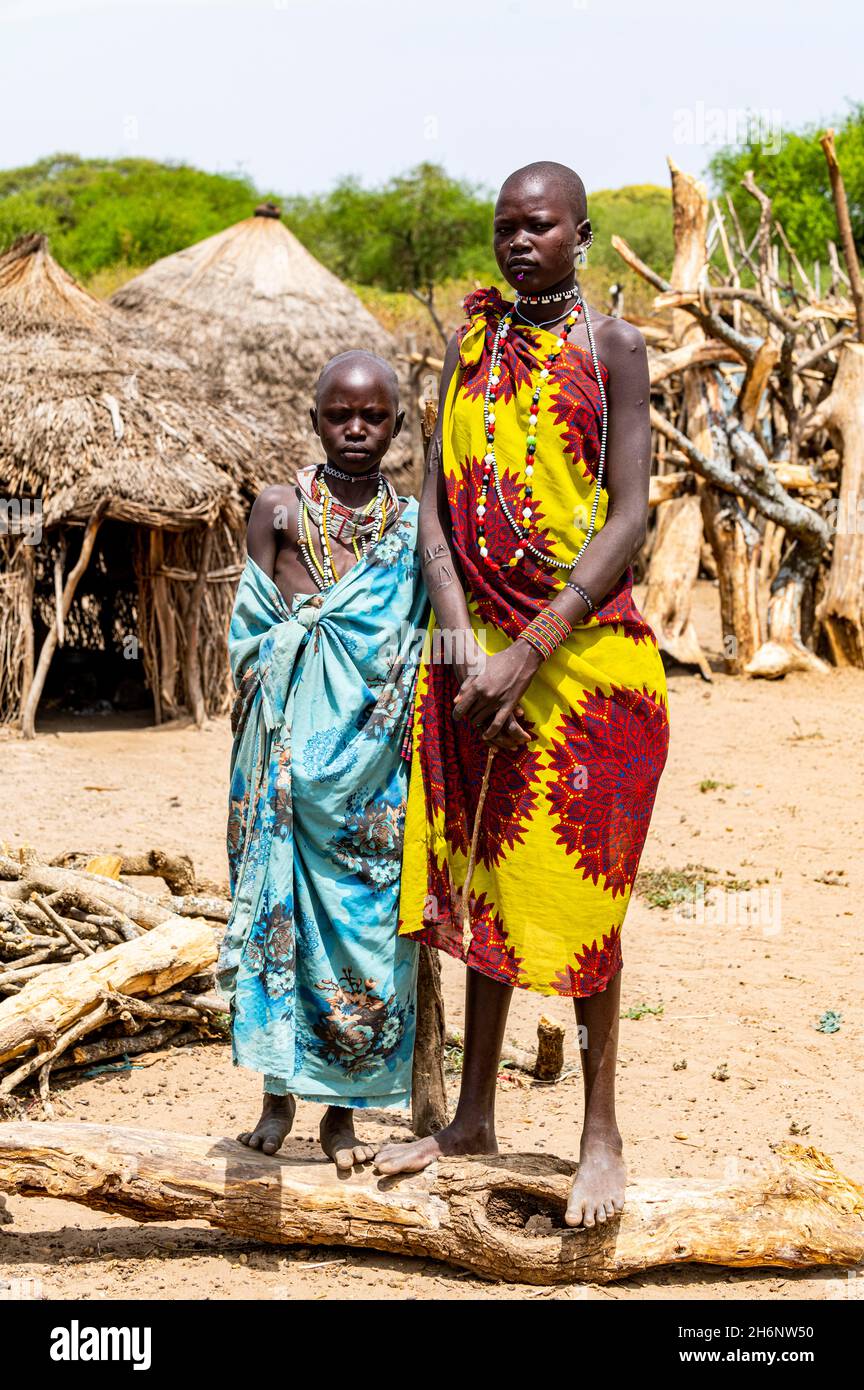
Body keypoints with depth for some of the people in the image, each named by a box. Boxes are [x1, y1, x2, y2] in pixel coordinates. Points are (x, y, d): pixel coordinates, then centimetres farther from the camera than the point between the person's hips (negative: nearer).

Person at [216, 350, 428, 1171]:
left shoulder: (413, 525, 7)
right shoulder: (279, 508, 6)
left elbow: (416, 649, 6)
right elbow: (255, 632, 3)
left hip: (371, 750, 0)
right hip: (291, 741, 0)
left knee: (361, 910, 2)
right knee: (280, 900, 1)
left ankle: (342, 1108, 13)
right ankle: (278, 1095, 14)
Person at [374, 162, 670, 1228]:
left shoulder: (611, 348, -4)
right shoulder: (470, 343, 10)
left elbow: (628, 518, -11)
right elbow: (436, 503, 5)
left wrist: (530, 651, -18)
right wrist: (464, 643, -9)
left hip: (585, 643, -4)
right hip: (477, 647, 5)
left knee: (577, 890, 0)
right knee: (480, 877, 11)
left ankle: (601, 1132, 13)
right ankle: (473, 1115, 24)